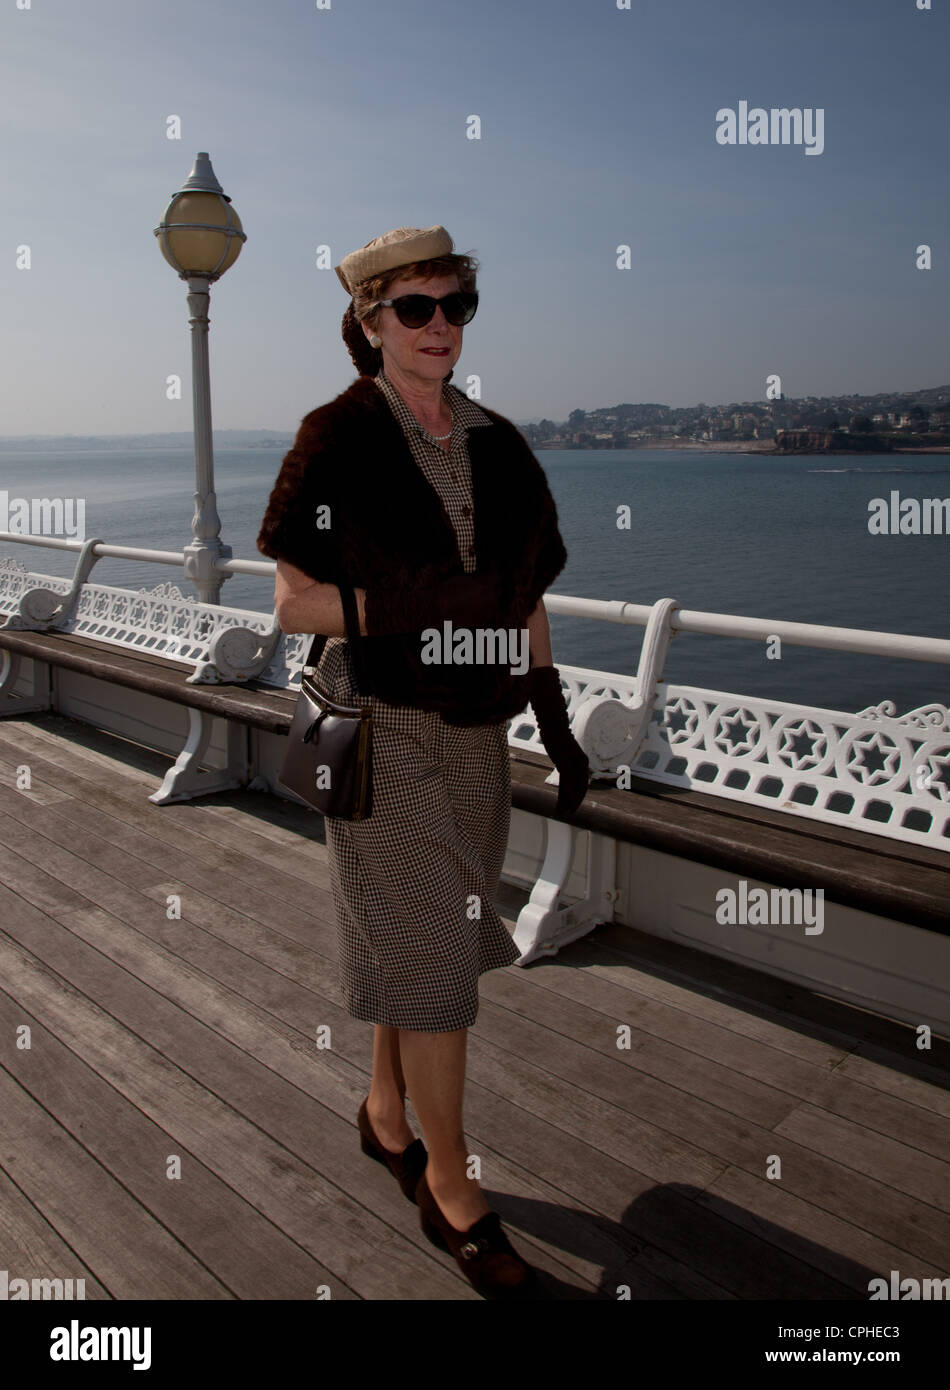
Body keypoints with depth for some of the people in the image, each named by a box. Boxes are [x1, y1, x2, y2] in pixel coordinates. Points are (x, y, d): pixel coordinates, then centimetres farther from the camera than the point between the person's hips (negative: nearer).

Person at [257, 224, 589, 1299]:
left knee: (418, 942, 16)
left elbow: (524, 599, 12)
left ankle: (385, 1114, 40)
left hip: (476, 729, 6)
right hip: (384, 732, -5)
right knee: (430, 957, -1)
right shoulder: (336, 440, -7)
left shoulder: (497, 444, 9)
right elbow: (294, 602, -9)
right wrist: (410, 606, -20)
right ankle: (449, 1187, 18)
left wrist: (555, 722, 10)